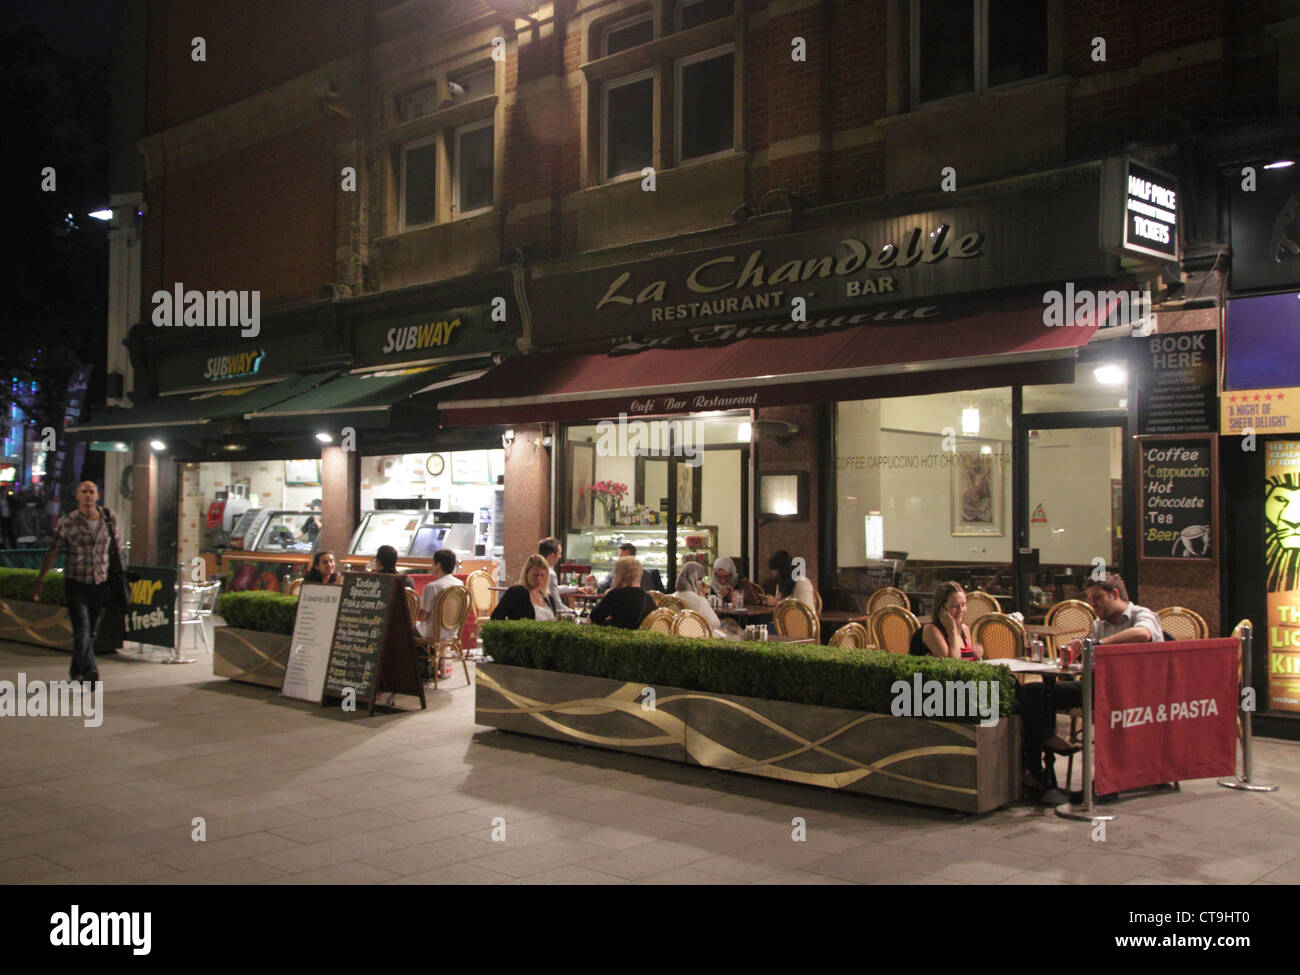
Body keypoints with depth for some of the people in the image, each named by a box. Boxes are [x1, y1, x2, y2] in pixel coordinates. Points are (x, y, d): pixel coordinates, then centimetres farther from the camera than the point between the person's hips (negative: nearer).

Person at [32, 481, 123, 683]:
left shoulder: (109, 518, 3)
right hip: (76, 583, -3)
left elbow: (117, 546, 15)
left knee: (91, 631, 9)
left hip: (100, 583, 3)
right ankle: (89, 669, -28)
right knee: (82, 629, -15)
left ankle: (76, 671, 25)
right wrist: (39, 581, -4)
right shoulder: (67, 522, -4)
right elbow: (53, 552, -2)